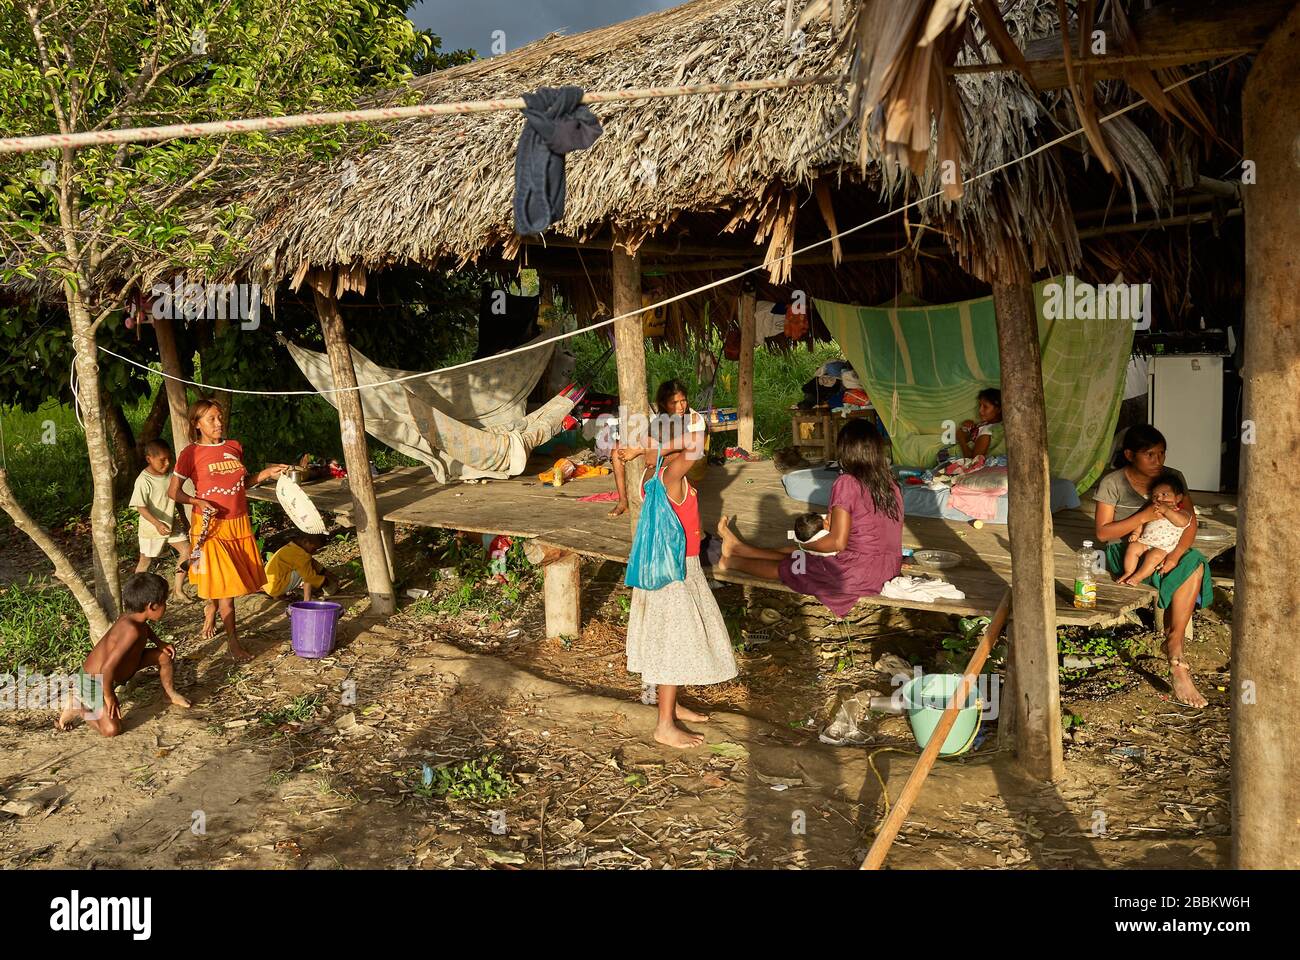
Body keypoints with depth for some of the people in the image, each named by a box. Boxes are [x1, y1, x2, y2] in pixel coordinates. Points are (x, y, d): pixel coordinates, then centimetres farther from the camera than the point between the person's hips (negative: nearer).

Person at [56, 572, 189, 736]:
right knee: (112, 729, -19)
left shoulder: (133, 616, -9)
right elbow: (107, 668, -37)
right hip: (95, 682, -9)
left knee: (165, 655, 3)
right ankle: (78, 706, 4)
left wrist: (159, 643, 9)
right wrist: (109, 696, -24)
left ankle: (170, 694, 27)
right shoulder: (131, 631, -36)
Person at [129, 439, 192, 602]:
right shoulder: (144, 481, -22)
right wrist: (157, 524, -37)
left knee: (187, 551, 0)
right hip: (151, 528, -6)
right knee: (145, 561, 9)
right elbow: (141, 507, -26)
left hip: (171, 524, 6)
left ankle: (178, 590, 10)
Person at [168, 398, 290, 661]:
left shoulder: (235, 448, 6)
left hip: (239, 524, 5)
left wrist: (266, 474, 3)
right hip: (210, 528, -5)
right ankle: (232, 643, 3)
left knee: (234, 580, 13)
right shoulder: (191, 454, -8)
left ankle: (210, 609, 44)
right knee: (225, 584, -6)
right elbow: (173, 492, -4)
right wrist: (198, 501, -20)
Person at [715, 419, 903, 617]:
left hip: (856, 575, -7)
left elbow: (838, 542, -19)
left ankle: (733, 561, 35)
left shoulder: (847, 484, -18)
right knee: (799, 555, 19)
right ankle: (738, 548, 33)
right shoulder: (891, 485, 3)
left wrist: (804, 546, -3)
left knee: (789, 565, 14)